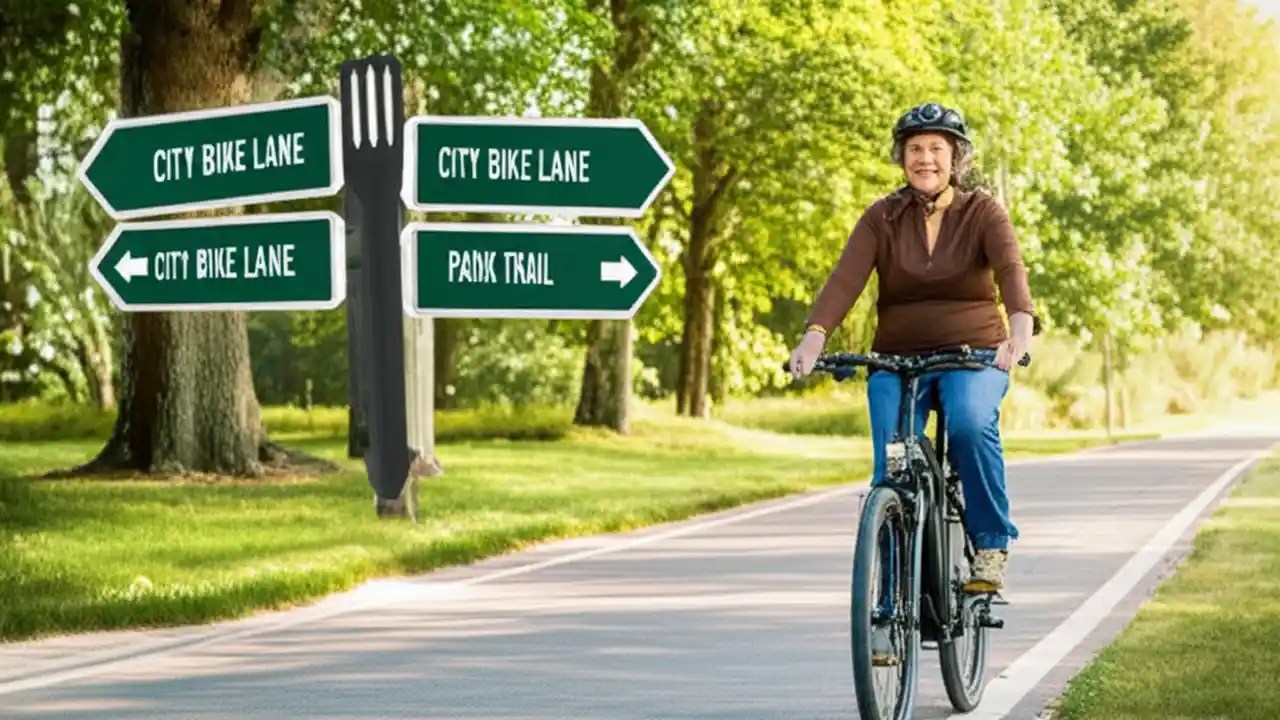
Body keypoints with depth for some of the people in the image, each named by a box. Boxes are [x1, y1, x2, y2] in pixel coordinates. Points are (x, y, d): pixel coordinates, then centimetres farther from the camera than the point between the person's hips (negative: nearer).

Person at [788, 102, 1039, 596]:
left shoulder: (984, 213, -2)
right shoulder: (882, 218, 1)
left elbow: (1010, 269, -20)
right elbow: (846, 277, -14)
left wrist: (1020, 327, -42)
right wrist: (814, 336, -33)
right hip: (897, 358, 2)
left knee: (971, 424, -32)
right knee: (893, 463, -16)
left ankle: (991, 543, -16)